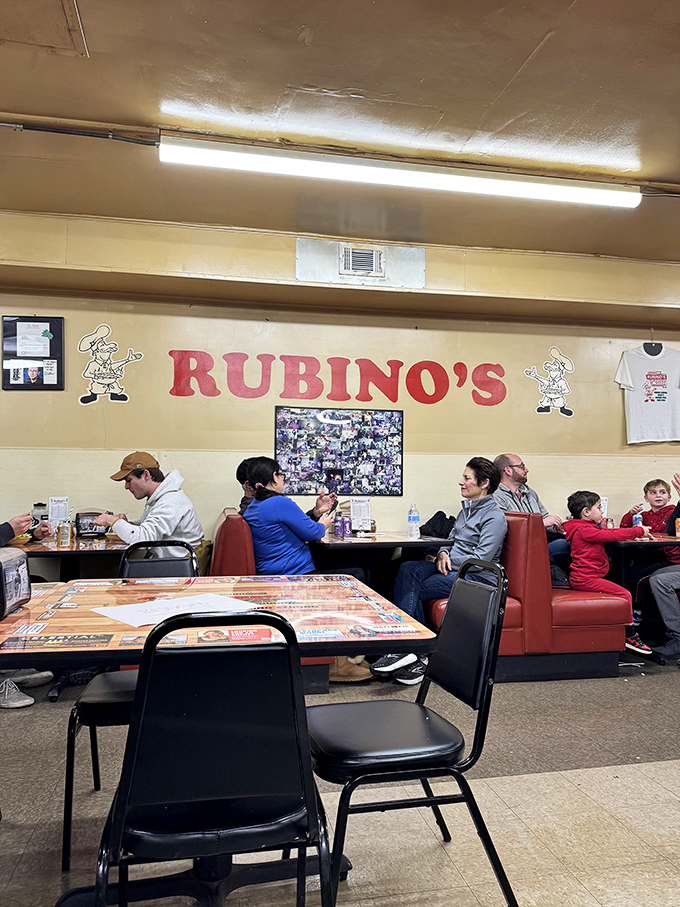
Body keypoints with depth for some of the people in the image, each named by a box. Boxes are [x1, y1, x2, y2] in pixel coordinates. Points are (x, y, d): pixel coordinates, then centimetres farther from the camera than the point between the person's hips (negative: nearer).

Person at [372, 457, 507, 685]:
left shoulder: (494, 517, -9)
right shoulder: (466, 509, 19)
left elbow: (481, 559, -16)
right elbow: (451, 539, 23)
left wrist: (448, 560, -8)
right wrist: (443, 553, 0)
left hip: (479, 578, -8)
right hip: (453, 569, 8)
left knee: (414, 590, -25)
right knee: (408, 570, -21)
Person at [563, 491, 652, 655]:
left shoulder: (587, 529, 19)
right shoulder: (584, 530, -16)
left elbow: (608, 532, 22)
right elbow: (611, 535, -18)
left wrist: (634, 534, 11)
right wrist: (639, 531, -7)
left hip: (582, 578, 11)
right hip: (586, 579, -11)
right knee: (625, 594, -13)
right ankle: (630, 636, -4)